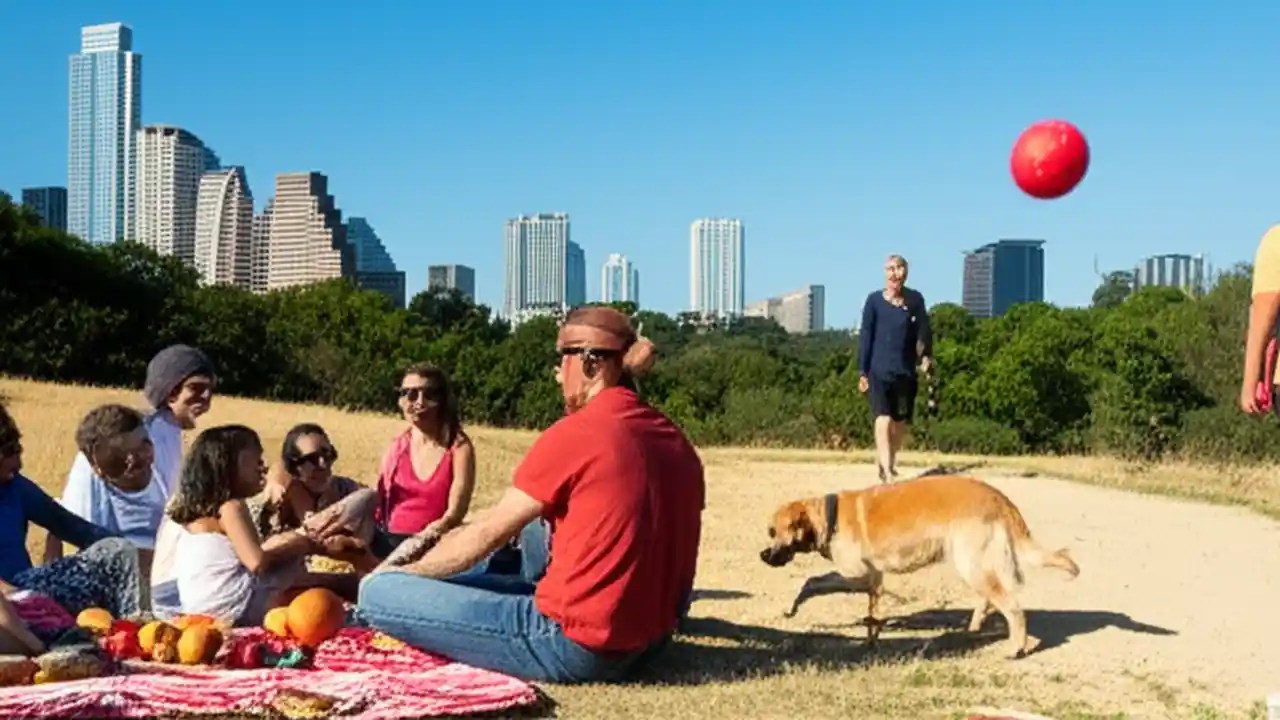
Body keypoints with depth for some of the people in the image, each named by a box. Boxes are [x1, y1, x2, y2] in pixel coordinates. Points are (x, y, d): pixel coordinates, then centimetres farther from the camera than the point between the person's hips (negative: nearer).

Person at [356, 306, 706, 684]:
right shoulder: (679, 443, 7)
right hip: (651, 643, 8)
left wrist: (403, 571, 13)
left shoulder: (573, 435, -13)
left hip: (577, 648, -8)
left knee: (377, 592, -5)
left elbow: (485, 534, -4)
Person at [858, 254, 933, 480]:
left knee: (900, 423, 9)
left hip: (906, 372, 3)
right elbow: (865, 336, 1)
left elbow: (923, 332, 3)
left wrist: (927, 356, -16)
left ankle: (888, 462, 27)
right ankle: (885, 469, -18)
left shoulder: (915, 300, 3)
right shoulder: (874, 300, -2)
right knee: (883, 420, -14)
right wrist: (862, 372, -1)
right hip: (879, 371, -3)